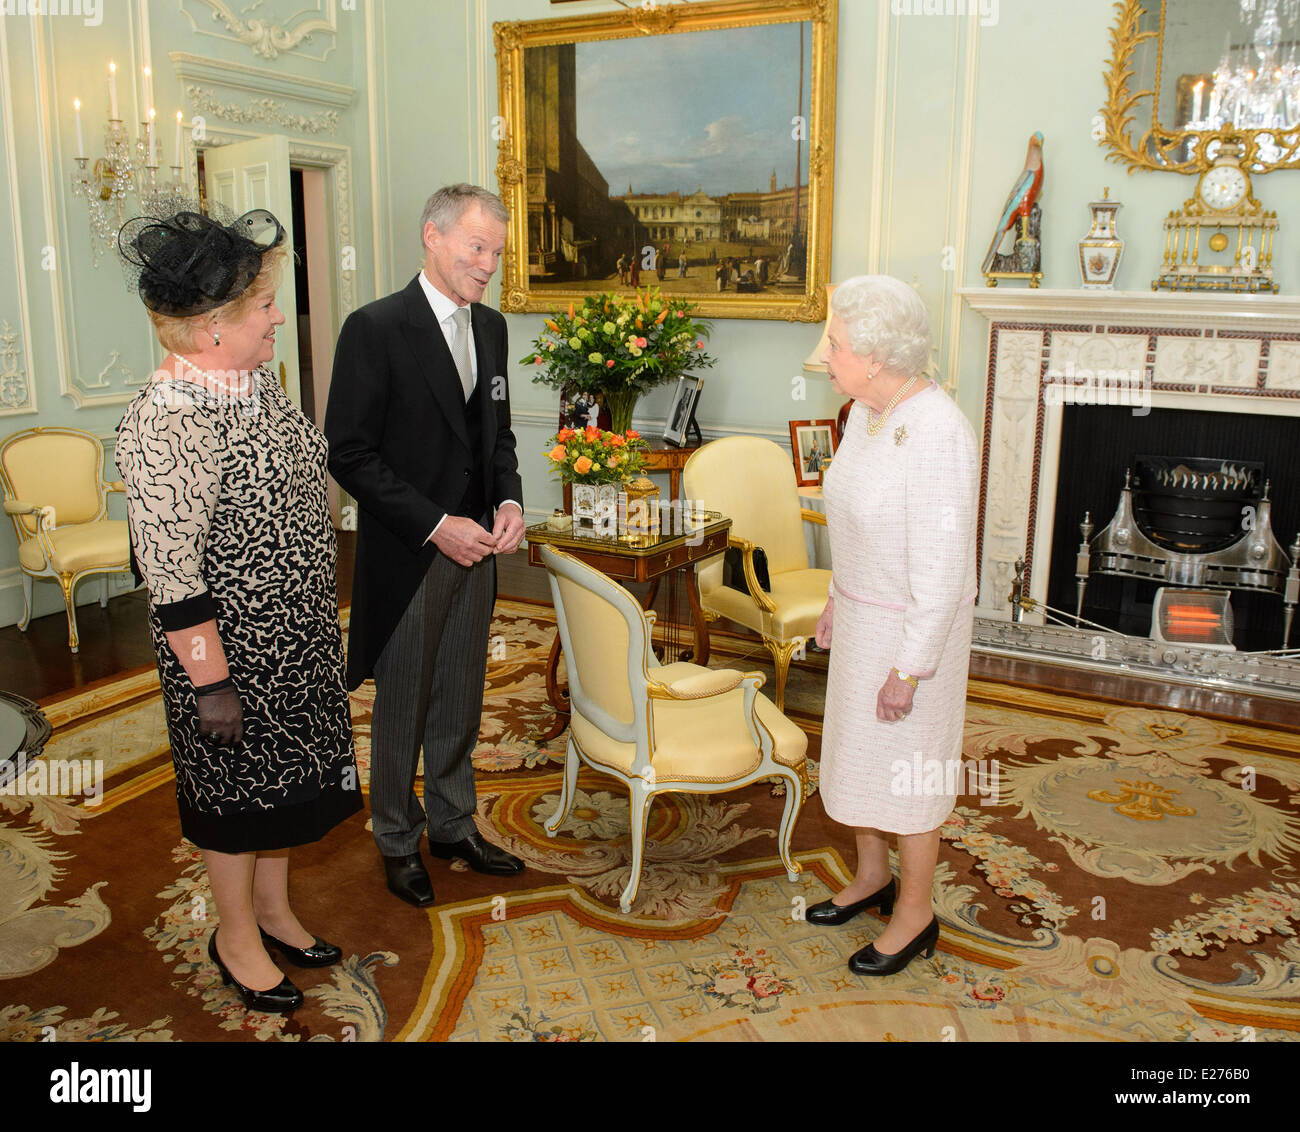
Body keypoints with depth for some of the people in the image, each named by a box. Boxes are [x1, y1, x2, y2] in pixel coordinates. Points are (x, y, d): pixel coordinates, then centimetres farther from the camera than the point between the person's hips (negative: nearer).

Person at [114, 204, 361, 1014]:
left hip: (299, 631, 8)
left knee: (288, 774, 22)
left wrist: (321, 610, 18)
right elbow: (171, 574, -24)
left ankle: (273, 907, 43)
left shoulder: (257, 380, 2)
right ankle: (236, 938, 35)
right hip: (235, 647, -8)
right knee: (239, 792, 11)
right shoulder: (167, 423, -26)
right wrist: (210, 682, -19)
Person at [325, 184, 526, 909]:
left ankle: (454, 825, 36)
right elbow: (351, 455, -15)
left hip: (475, 550, 6)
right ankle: (398, 841, 30)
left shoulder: (491, 327, 8)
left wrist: (510, 501, -2)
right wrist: (436, 525, -19)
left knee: (461, 702, 18)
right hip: (408, 557, -6)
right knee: (402, 710, 10)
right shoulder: (375, 329, -13)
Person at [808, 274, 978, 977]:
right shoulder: (866, 413, 1)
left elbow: (941, 569, -25)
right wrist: (837, 600, 19)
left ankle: (915, 915, 29)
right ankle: (872, 876, 43)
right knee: (855, 750, 21)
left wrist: (909, 670, -21)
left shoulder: (936, 435, -27)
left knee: (905, 767, 7)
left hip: (915, 626, -9)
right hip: (862, 610, 9)